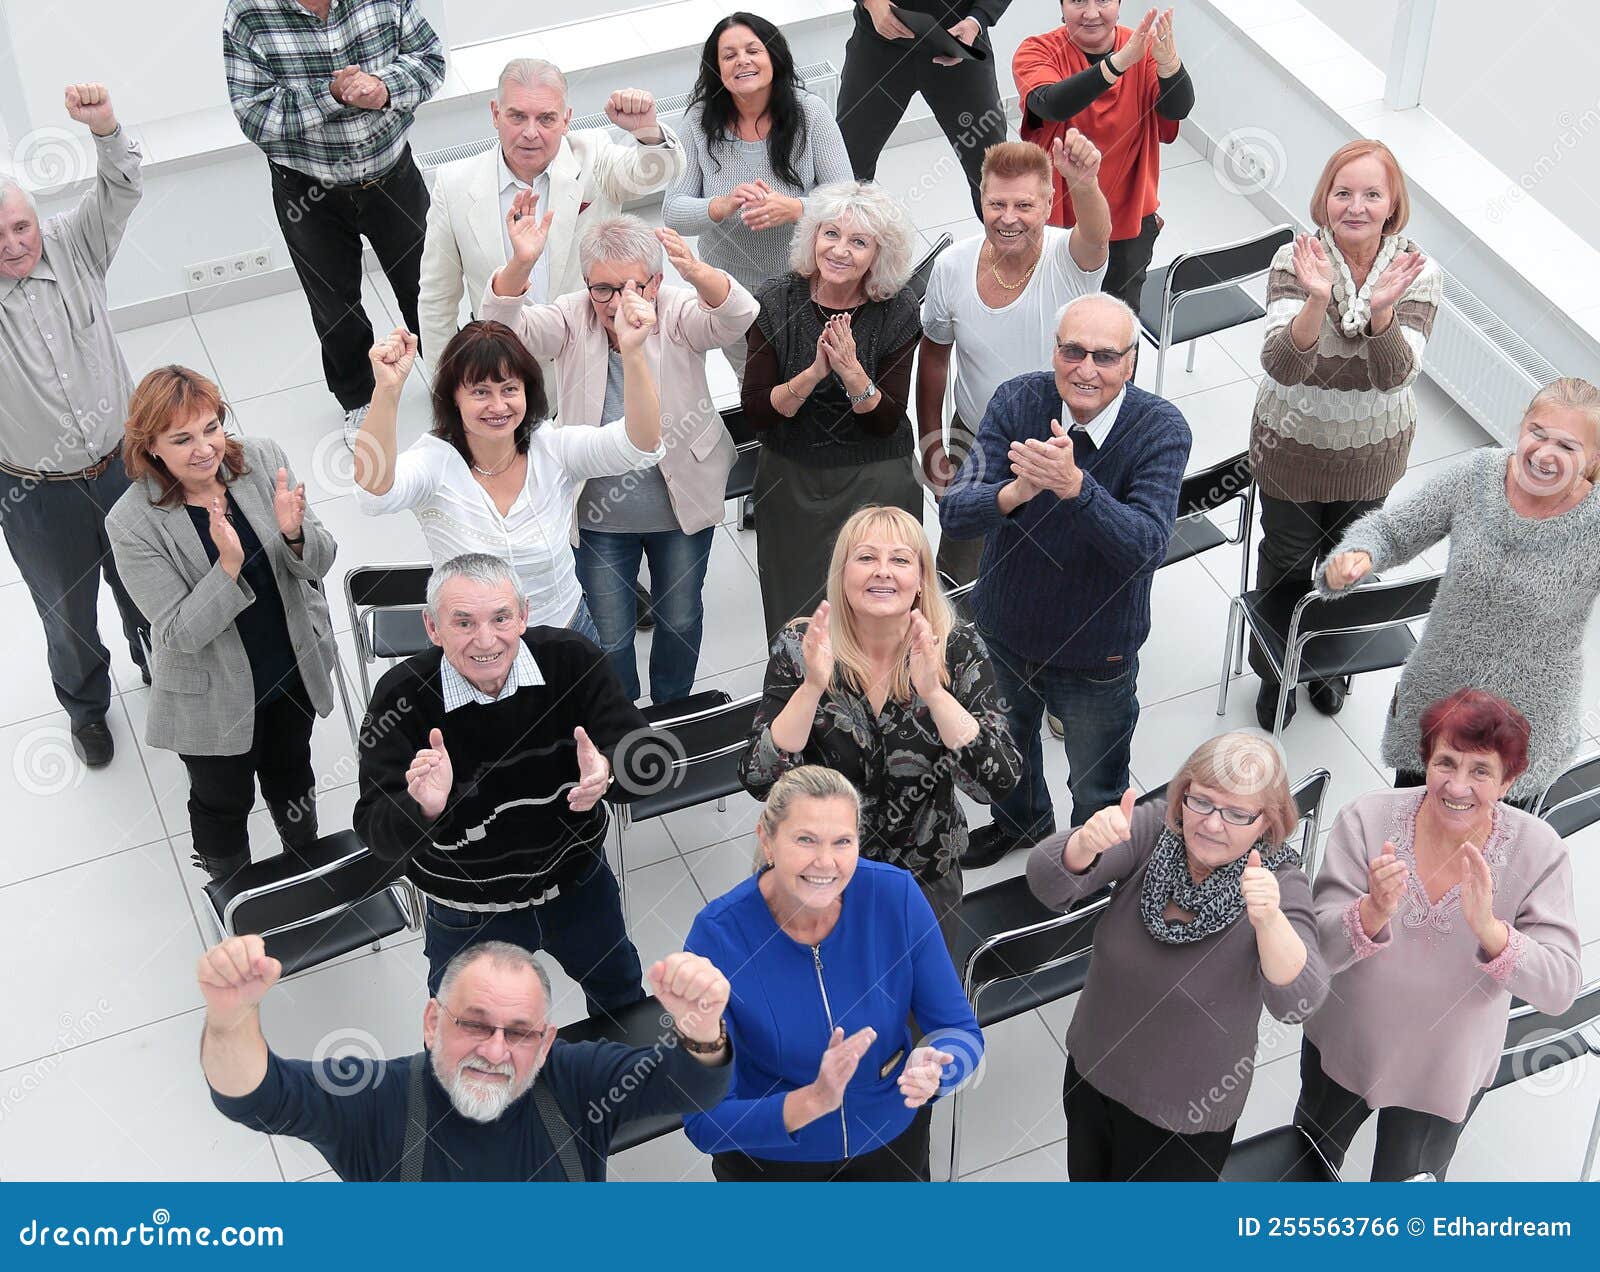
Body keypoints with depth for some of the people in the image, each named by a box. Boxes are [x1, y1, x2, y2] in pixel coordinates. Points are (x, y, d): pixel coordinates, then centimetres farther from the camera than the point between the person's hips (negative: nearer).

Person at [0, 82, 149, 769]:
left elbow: (121, 189, -19)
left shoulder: (72, 246, -9)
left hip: (121, 466, 2)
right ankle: (86, 707, 45)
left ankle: (157, 666, 54)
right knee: (67, 614, 18)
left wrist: (105, 127, -38)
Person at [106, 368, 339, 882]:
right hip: (214, 695, -3)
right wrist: (229, 565, -41)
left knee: (290, 771, 29)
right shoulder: (132, 524, -26)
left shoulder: (263, 460, -16)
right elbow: (182, 633, -26)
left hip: (296, 666, 3)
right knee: (225, 801, 20)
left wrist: (294, 534, -33)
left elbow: (318, 564, -10)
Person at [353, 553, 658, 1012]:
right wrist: (423, 808, -51)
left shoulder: (572, 659, -21)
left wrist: (606, 771, -43)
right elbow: (377, 833, -28)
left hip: (578, 883, 3)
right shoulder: (400, 698, -26)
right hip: (467, 915, -2)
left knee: (621, 993, 31)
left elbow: (638, 749, -19)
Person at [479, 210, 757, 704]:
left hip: (682, 506, 0)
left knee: (681, 620, 21)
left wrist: (696, 272, -58)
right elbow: (505, 326, -28)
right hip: (599, 516, 0)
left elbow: (736, 316, -35)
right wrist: (521, 265, -50)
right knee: (608, 636, 10)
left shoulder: (678, 314, -15)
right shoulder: (573, 320, -12)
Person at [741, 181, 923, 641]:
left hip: (875, 482, -1)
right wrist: (813, 373, -27)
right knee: (796, 611, 11)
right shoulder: (777, 303, -9)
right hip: (789, 481, 1)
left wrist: (851, 371, -29)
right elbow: (756, 412, -12)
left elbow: (886, 422, -12)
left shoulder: (896, 312, -10)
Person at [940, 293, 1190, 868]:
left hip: (1097, 653, -2)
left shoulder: (1160, 428, -25)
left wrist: (1074, 484, -51)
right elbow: (954, 513, -26)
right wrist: (1016, 491, -48)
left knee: (1098, 788, 21)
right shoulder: (1017, 401, -19)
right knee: (1007, 742, 31)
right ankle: (1020, 822, 63)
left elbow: (1146, 548, -36)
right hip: (1003, 631, 3)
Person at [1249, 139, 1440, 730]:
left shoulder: (1418, 273, -17)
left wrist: (1381, 310, -45)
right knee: (1287, 566, 17)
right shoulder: (1295, 261, -21)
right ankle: (1274, 671, 44)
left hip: (1371, 455, 2)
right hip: (1292, 447, -1)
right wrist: (1318, 300, -48)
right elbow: (1282, 366, -32)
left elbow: (1396, 375, -27)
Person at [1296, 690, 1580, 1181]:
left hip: (1446, 1070, 0)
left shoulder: (1539, 852, -22)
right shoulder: (1367, 820, -23)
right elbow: (1318, 950, -25)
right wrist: (1374, 911, -46)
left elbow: (1560, 989, -27)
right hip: (1343, 1045, 1)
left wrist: (1488, 927, -45)